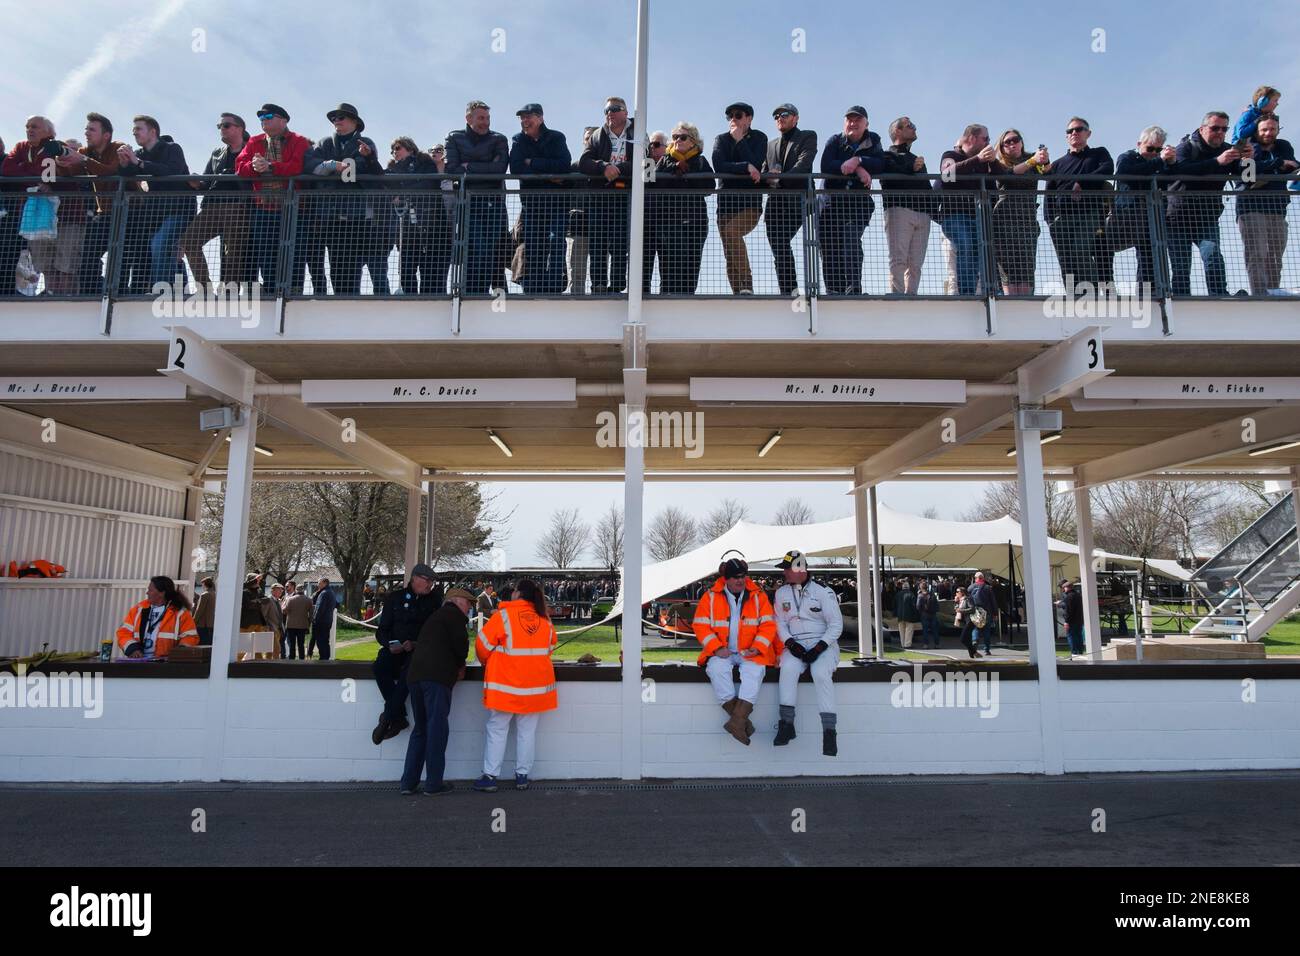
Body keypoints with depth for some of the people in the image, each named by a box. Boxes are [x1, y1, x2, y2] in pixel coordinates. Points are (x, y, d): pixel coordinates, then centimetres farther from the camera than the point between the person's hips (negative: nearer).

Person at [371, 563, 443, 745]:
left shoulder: (434, 600, 8)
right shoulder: (395, 598, 10)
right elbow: (381, 630, 10)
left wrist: (416, 644, -13)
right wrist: (390, 644, -11)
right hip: (395, 648, 2)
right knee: (379, 667, -29)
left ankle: (387, 719, -23)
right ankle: (399, 717, -20)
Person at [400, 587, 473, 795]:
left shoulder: (435, 616, 30)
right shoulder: (454, 614, 2)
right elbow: (461, 644, -9)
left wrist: (456, 665, 16)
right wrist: (460, 665, 12)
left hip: (415, 674, 8)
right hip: (437, 676, -8)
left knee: (420, 729, 15)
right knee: (437, 729, -4)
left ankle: (408, 782, 14)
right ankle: (434, 784, -2)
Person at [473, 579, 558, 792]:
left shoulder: (504, 615, -10)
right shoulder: (545, 619, 3)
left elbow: (483, 645, -7)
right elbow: (550, 648, 15)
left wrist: (486, 663, 12)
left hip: (506, 682, -3)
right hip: (536, 684, 4)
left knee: (497, 730, 6)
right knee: (527, 731, 10)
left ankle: (490, 777, 7)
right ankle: (522, 776, 15)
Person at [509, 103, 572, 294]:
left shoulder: (556, 138, 4)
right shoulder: (519, 140, 11)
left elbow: (564, 165, -12)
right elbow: (515, 168, -6)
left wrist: (532, 162, -8)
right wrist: (547, 175, -13)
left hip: (556, 200, -3)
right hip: (530, 202, 3)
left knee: (556, 241, -21)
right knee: (532, 249, 0)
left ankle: (554, 289, -24)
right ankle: (532, 291, 3)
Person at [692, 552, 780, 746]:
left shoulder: (758, 596, 5)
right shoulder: (711, 596, 3)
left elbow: (768, 624, 2)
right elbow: (700, 626, 1)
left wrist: (757, 648, -13)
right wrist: (717, 648, -12)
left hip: (751, 652, 0)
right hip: (722, 653, 0)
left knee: (754, 670, -32)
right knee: (716, 668, -31)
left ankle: (736, 721, -38)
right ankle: (742, 721, -27)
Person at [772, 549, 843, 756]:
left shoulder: (823, 591, -5)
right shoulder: (782, 593, 9)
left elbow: (836, 624, -4)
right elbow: (780, 623, 11)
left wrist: (819, 648, -15)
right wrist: (790, 643, -8)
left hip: (823, 643, -3)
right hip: (795, 644, 3)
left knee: (821, 673, -32)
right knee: (788, 668, -29)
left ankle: (829, 731, -27)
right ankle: (787, 724, -23)